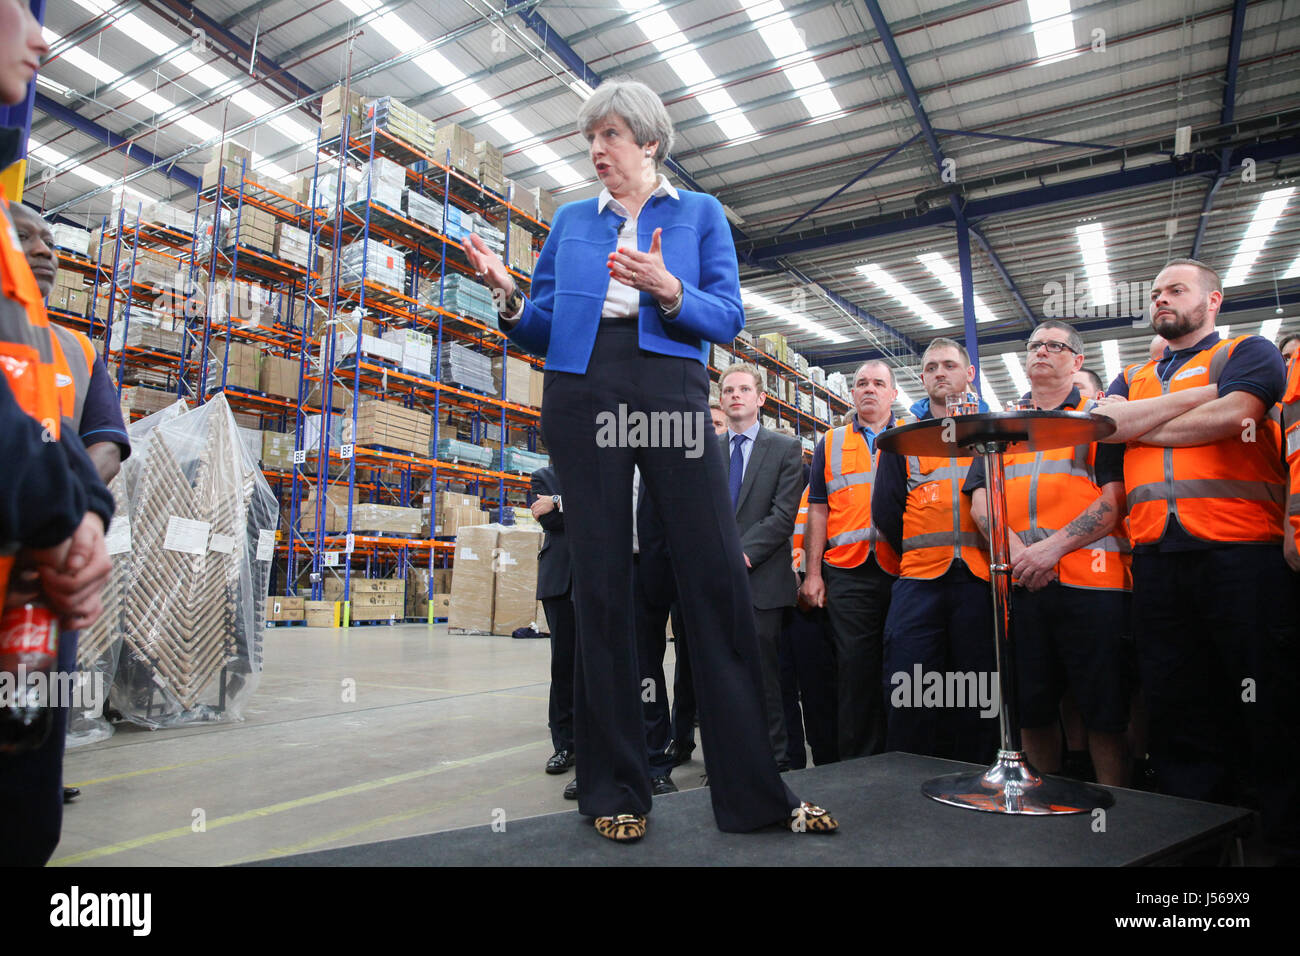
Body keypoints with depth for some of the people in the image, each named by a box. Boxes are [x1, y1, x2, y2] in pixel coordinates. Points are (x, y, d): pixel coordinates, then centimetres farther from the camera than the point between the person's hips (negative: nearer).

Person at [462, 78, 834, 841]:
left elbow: (728, 318, 3)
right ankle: (615, 787, 11)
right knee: (602, 581, 0)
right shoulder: (571, 221, 21)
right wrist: (508, 294, -5)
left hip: (670, 390, -1)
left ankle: (755, 790, 2)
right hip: (584, 394, 2)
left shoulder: (699, 213, 15)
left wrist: (667, 290, -15)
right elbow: (543, 328, 15)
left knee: (718, 577, -8)